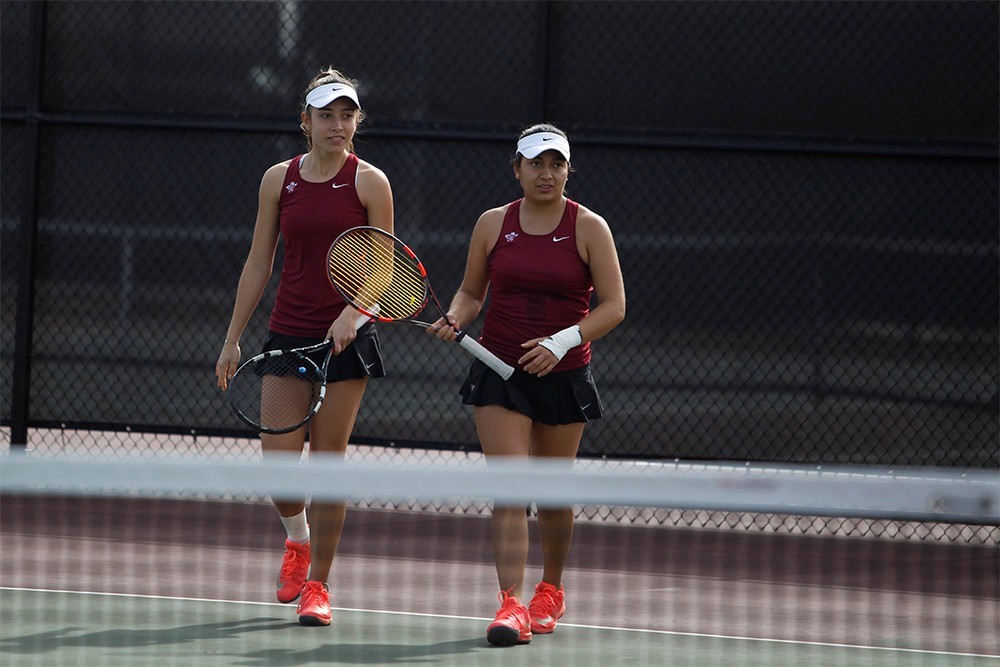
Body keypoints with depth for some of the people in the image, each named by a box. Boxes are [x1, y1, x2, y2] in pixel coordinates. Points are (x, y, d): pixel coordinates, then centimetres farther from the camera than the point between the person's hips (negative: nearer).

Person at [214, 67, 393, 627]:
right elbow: (259, 264, 11)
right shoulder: (279, 180, 6)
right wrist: (233, 339, 9)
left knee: (327, 461, -2)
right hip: (289, 334, 2)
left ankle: (318, 585, 8)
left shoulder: (370, 182, -3)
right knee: (277, 460, -4)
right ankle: (298, 539, 28)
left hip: (346, 338, -2)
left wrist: (351, 315, -21)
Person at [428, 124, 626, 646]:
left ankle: (551, 589, 34)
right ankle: (510, 606, -18)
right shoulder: (493, 224, 4)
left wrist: (562, 341, -18)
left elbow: (613, 305, -5)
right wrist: (454, 320, -7)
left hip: (563, 375, 0)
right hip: (499, 371, 0)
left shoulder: (589, 228, -2)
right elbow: (471, 292, 15)